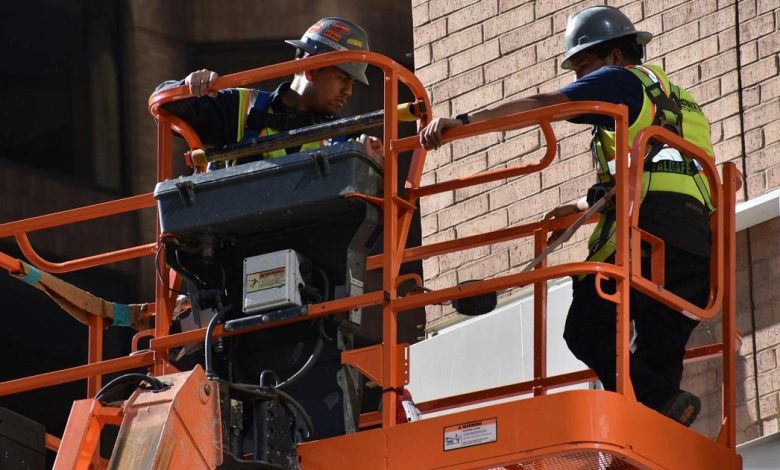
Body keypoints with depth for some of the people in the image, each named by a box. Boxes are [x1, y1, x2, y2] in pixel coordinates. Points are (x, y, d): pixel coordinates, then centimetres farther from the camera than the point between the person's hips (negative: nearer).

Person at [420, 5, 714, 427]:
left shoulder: (622, 81, 10)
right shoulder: (675, 101, 35)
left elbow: (541, 105, -2)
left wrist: (464, 121, -8)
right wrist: (582, 207, 39)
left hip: (647, 231, -8)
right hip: (698, 240, 8)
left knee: (587, 331, -9)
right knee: (656, 355, 5)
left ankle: (662, 401, -27)